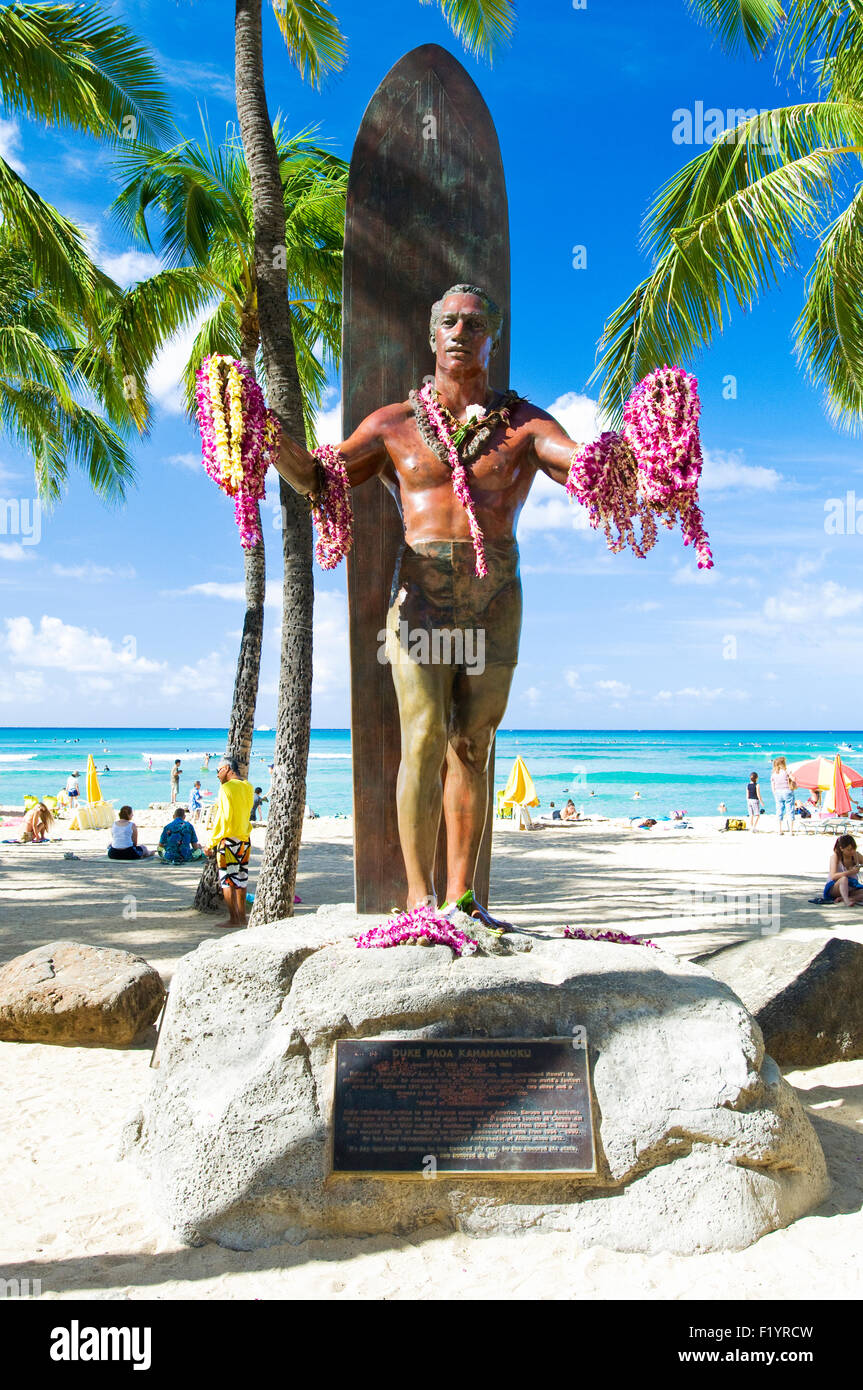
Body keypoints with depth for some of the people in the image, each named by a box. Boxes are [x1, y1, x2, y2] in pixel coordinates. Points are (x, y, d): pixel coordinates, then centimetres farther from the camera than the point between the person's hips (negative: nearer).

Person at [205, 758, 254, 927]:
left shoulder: (226, 788, -14)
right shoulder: (248, 787, 9)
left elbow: (223, 819, -16)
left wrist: (211, 844, -11)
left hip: (229, 839, -8)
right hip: (245, 840, 8)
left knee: (227, 880, 0)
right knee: (240, 878, 15)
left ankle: (233, 919, 1)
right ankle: (242, 917, 19)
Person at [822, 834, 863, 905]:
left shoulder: (856, 855, 0)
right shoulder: (835, 856, -13)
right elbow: (833, 876, -25)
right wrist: (850, 872, -38)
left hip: (851, 888, 4)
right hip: (833, 889, -4)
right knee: (844, 879, -37)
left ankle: (842, 899, -30)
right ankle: (846, 900, -52)